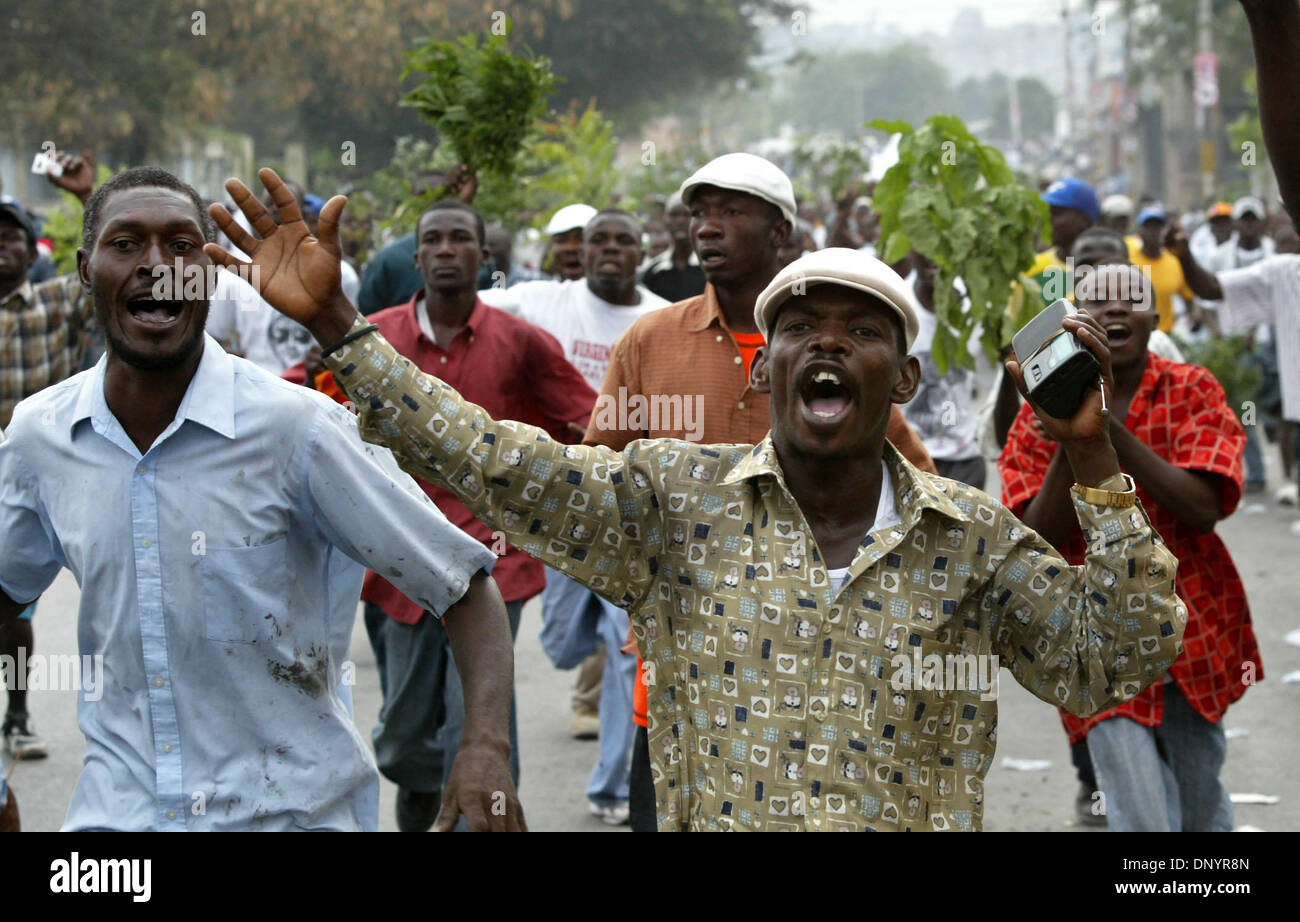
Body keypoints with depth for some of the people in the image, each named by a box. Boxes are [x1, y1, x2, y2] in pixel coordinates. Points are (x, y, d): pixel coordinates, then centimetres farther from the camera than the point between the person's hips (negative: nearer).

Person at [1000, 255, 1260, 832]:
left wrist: (1111, 431, -25)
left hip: (1194, 632, 2)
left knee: (1202, 812, 15)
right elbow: (1037, 541, -11)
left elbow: (1204, 510, -17)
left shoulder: (1194, 392, -3)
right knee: (1142, 820, -12)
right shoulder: (1043, 414, -3)